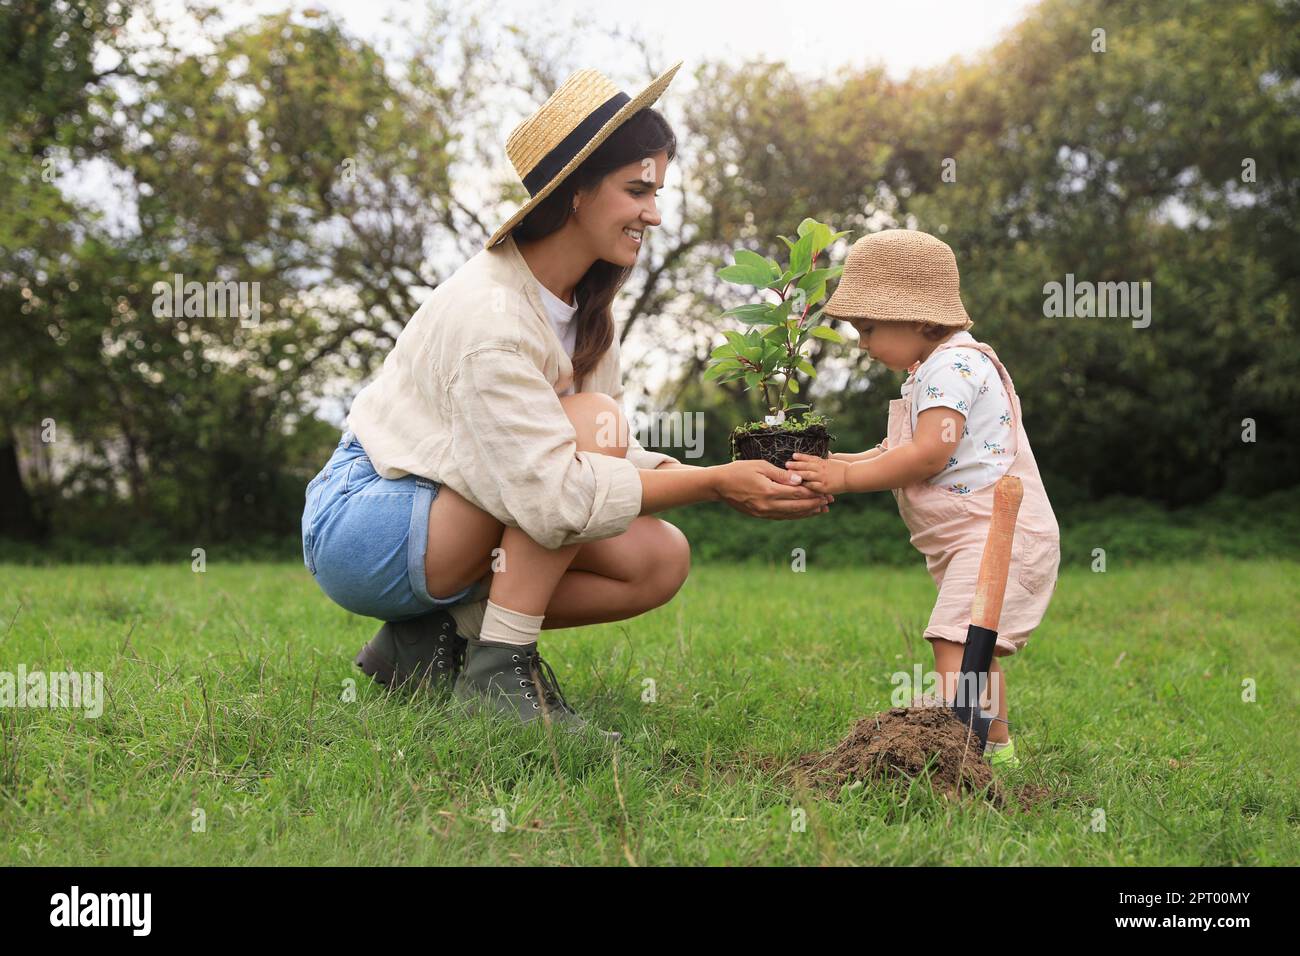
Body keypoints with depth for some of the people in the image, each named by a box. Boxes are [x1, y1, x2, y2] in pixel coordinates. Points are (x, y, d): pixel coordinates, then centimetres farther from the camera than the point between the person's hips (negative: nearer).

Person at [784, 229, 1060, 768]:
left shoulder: (952, 365, -14)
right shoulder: (934, 370, 20)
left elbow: (929, 455, -23)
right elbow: (899, 453, 22)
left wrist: (846, 476, -20)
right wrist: (835, 464, 9)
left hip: (998, 534, -11)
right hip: (971, 540, 12)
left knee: (954, 640, -22)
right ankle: (996, 745, 33)